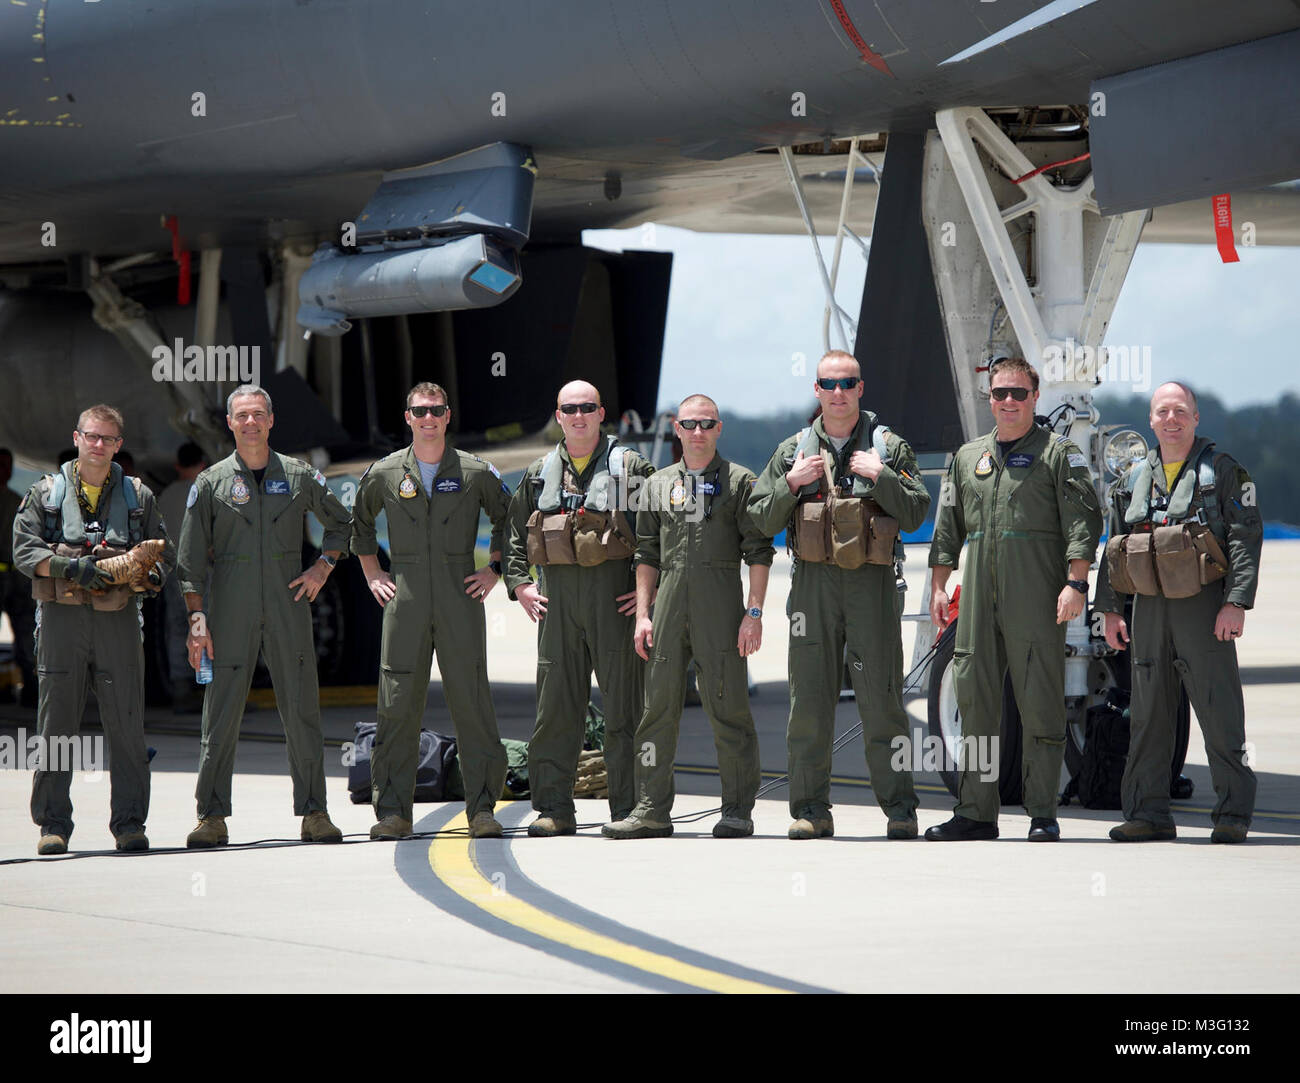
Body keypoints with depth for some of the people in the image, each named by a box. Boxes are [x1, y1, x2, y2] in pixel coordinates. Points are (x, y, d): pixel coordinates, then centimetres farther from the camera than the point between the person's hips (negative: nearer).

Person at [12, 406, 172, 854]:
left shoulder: (139, 497, 14)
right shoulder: (45, 493, 9)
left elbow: (164, 556, 12)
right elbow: (24, 550, 1)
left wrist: (141, 576, -10)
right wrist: (70, 567, -15)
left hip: (118, 618, 1)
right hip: (61, 616, -1)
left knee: (126, 724, -2)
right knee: (56, 723, 0)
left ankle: (129, 823, 4)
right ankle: (53, 824, 5)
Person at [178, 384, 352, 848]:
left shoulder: (300, 477, 8)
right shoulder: (211, 483, 5)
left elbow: (342, 523, 23)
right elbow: (191, 558, 4)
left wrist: (323, 567, 7)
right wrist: (197, 617, -5)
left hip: (288, 605, 1)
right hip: (231, 609, -1)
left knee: (302, 711, 0)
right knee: (221, 713, -2)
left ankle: (314, 813, 4)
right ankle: (212, 816, 2)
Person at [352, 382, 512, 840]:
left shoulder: (476, 473, 3)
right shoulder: (384, 474, 7)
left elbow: (510, 519, 17)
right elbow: (360, 523, 23)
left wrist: (494, 570, 9)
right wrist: (372, 576, 15)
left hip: (460, 596, -1)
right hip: (404, 598, 1)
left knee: (471, 702, -4)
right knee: (398, 703, -2)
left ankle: (482, 808, 0)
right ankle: (393, 810, 2)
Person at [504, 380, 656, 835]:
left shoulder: (631, 468, 4)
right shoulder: (539, 474, 15)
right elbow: (514, 531, 21)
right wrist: (518, 583, 8)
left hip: (616, 592, -3)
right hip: (557, 593, 3)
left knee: (622, 703, -3)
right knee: (555, 704, 2)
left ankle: (628, 808, 1)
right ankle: (553, 809, 6)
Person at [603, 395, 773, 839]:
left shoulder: (740, 481, 6)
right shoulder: (658, 484, 16)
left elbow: (758, 551, 2)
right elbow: (647, 553, 16)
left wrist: (754, 612, -7)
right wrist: (642, 614, 7)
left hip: (720, 603, -4)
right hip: (669, 601, 4)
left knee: (728, 709, -4)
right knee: (659, 706, 2)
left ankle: (737, 810, 2)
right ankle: (652, 809, 6)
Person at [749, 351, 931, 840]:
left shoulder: (890, 447, 9)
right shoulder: (793, 451, 14)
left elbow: (915, 514, 2)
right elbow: (762, 520, 12)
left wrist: (880, 476, -10)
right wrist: (791, 484, -3)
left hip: (873, 580, -2)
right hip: (813, 580, 2)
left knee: (882, 698, -5)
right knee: (809, 699, 0)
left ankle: (899, 806, 0)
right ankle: (811, 808, 5)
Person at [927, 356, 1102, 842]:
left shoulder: (1059, 453, 4)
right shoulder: (968, 457, 19)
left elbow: (1083, 522, -4)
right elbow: (948, 529, 21)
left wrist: (1076, 584, -14)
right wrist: (938, 586, 13)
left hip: (1036, 600, -5)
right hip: (978, 598, 5)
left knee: (1041, 705, -5)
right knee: (975, 701, 4)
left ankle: (1042, 815, -2)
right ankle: (976, 812, 9)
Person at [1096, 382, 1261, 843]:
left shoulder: (1222, 471, 1)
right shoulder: (1135, 480, 16)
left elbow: (1246, 537, -6)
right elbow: (1113, 549, 19)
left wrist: (1236, 602, -15)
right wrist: (1110, 609, 11)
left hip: (1203, 608, -5)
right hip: (1149, 609, 5)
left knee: (1219, 710, -6)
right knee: (1148, 714, 5)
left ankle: (1233, 813, -1)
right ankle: (1148, 813, 10)